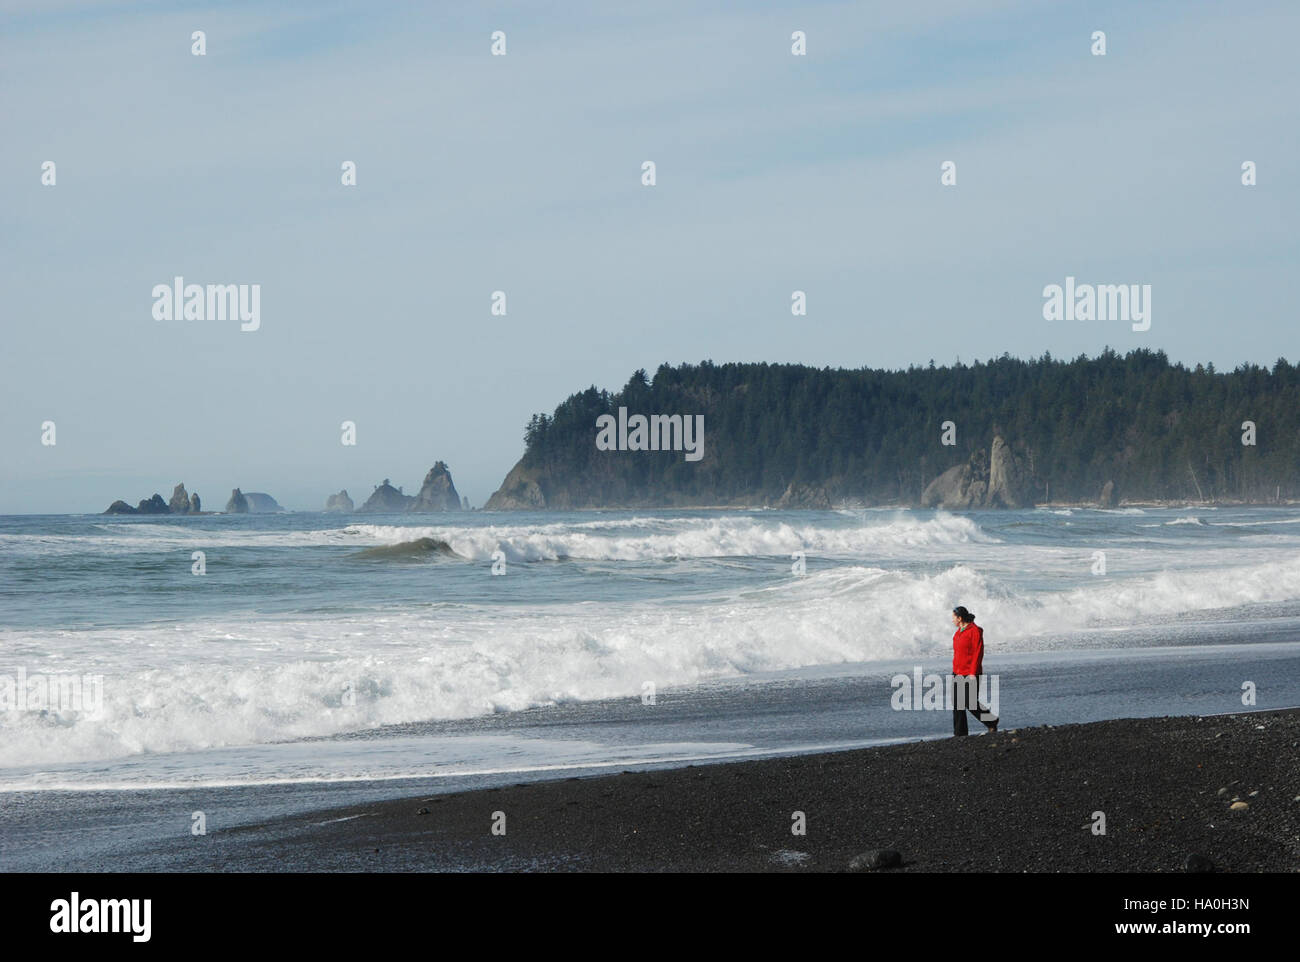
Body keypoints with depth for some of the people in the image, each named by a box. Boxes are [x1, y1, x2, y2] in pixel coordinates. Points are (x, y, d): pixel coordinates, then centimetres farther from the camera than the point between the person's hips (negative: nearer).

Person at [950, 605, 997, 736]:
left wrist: (973, 673, -20)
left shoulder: (974, 631, -12)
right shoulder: (960, 631, 14)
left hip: (970, 674, -9)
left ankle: (991, 722, 16)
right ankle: (960, 733, 5)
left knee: (971, 703, -5)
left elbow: (978, 653, -16)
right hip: (958, 673, 9)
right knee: (957, 704, 3)